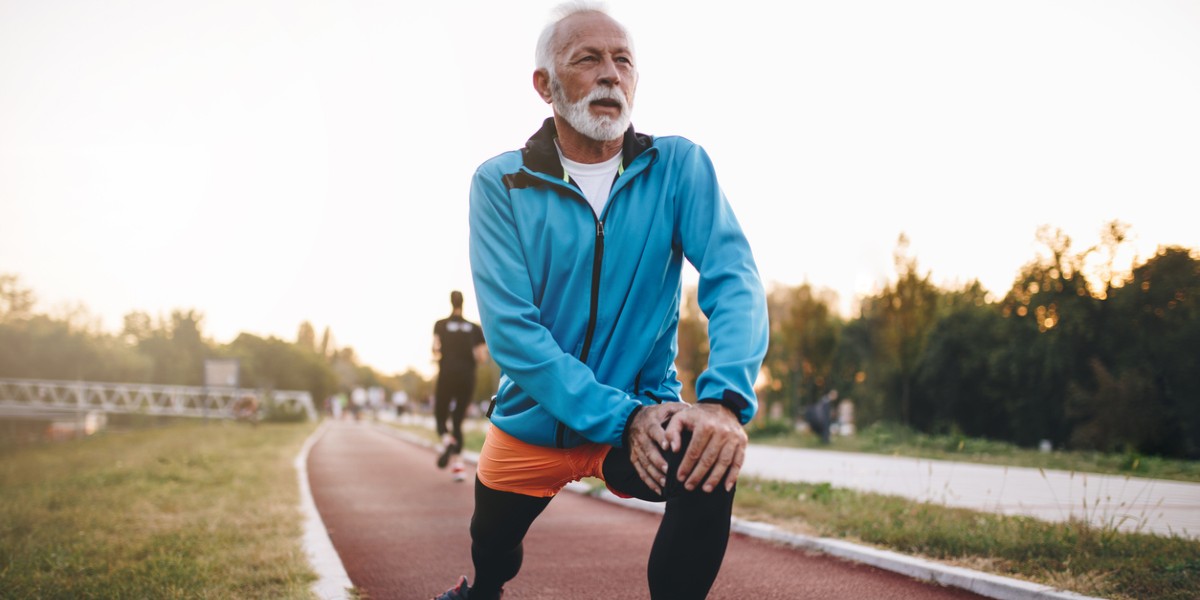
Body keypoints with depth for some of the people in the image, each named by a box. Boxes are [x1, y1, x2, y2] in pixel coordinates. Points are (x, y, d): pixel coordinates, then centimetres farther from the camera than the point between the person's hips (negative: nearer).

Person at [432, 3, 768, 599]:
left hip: (645, 411, -1)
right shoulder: (500, 184, -9)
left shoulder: (680, 166, -6)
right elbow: (510, 329, -18)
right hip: (530, 422, 1)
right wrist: (621, 417, -27)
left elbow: (733, 280, -18)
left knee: (711, 468, -32)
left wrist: (724, 399, -37)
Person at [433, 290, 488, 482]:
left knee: (440, 418, 10)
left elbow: (436, 349, -12)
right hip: (467, 379, 2)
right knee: (458, 421, 10)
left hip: (447, 377, -2)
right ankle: (458, 465, -6)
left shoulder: (440, 325, 3)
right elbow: (480, 357, 0)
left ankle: (447, 440, -26)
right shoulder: (474, 328, 8)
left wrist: (438, 356, 10)